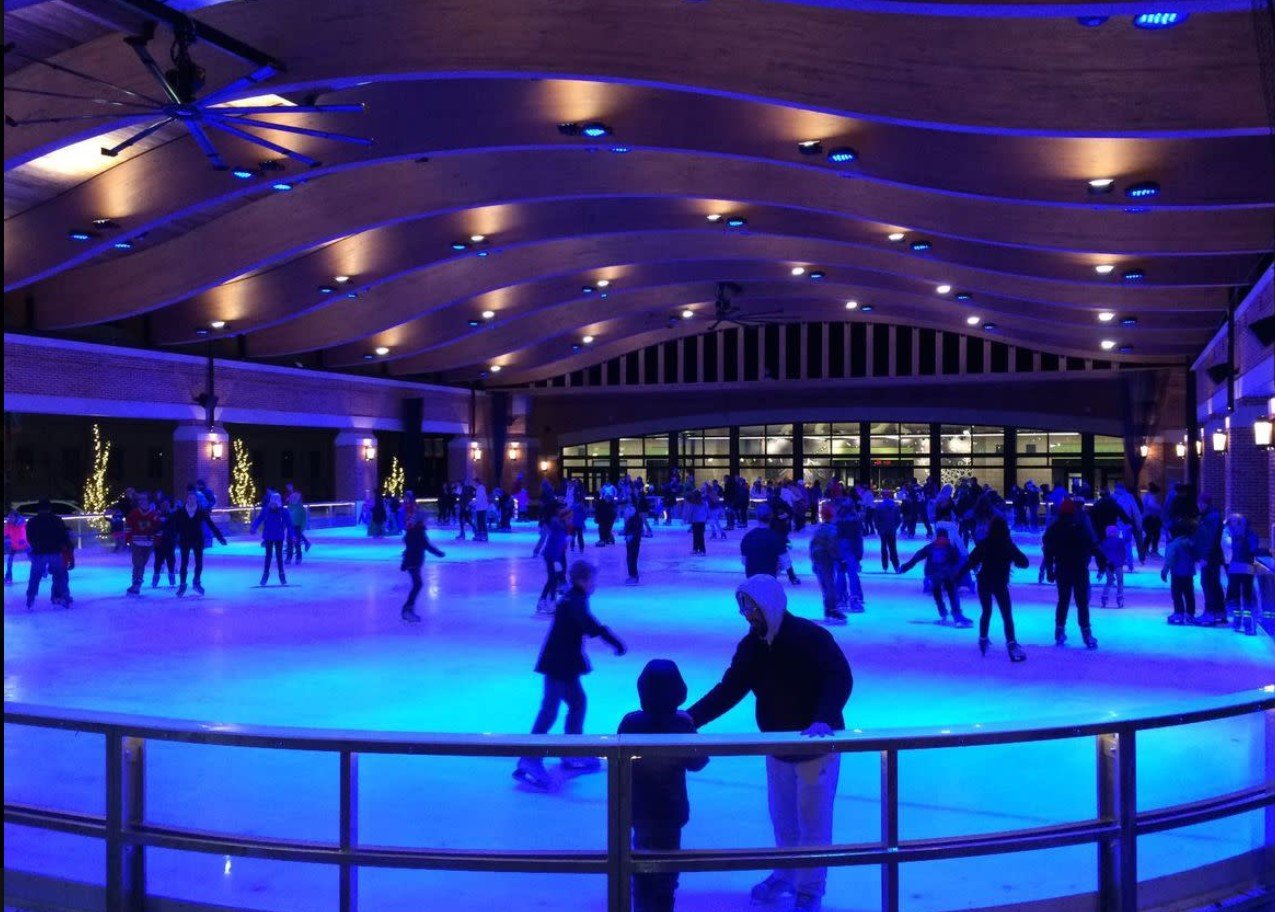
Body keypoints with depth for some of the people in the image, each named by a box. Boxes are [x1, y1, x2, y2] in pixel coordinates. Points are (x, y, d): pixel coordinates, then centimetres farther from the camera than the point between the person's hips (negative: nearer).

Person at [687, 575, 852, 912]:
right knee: (782, 818, 18)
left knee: (812, 820, 5)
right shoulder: (751, 646, -4)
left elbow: (841, 679, -29)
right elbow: (729, 689, -5)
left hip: (817, 745, -5)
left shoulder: (811, 637, -22)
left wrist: (824, 720, -44)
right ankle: (786, 875, 39)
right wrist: (691, 717, -18)